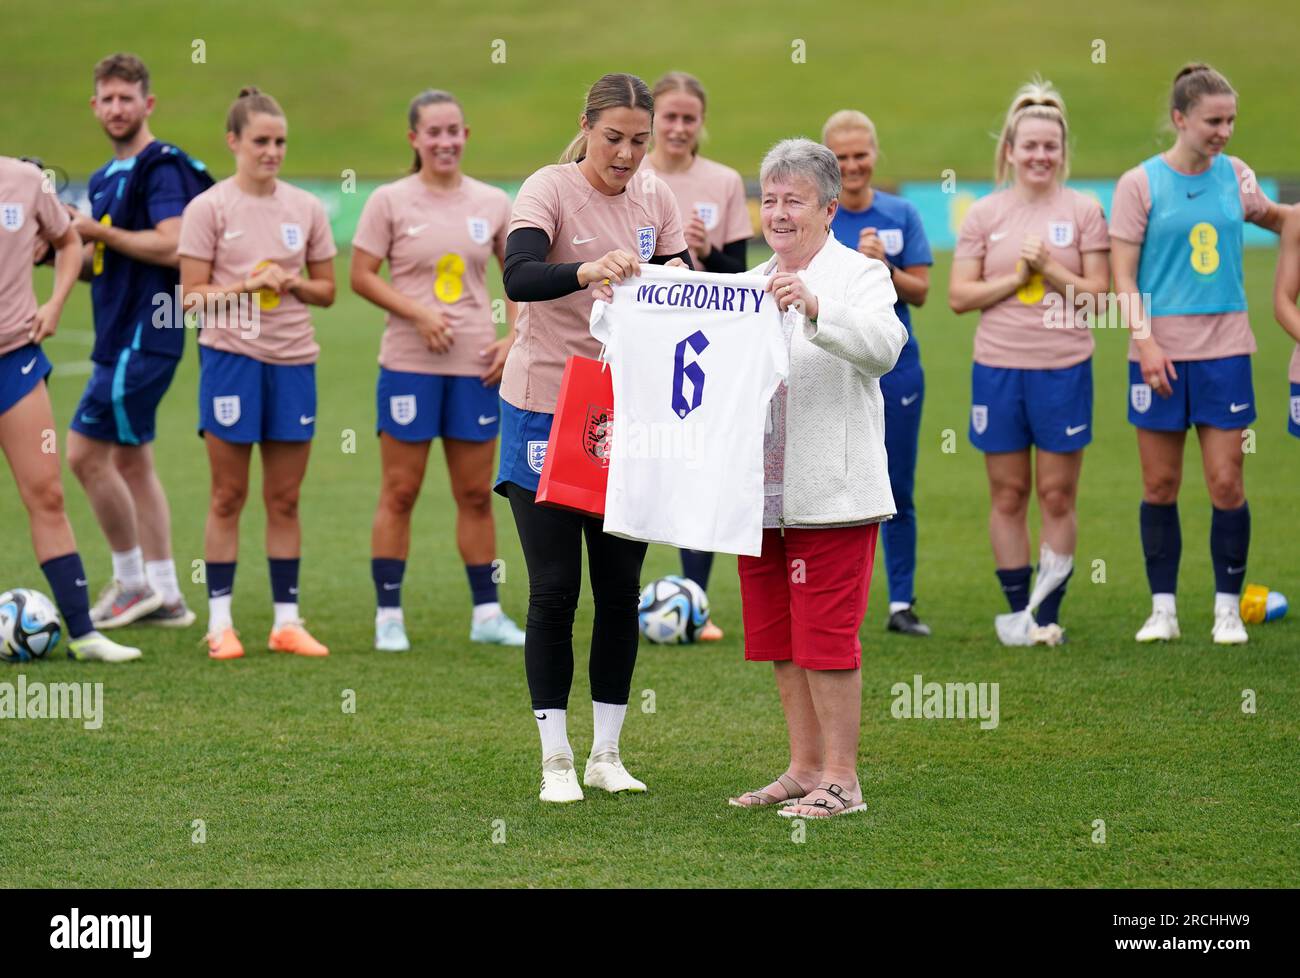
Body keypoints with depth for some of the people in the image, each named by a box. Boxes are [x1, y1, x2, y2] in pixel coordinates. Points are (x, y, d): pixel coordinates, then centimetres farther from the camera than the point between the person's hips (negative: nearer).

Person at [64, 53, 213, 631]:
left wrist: (99, 232, -16)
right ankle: (164, 596, 14)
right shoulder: (104, 179, 17)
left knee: (86, 455, -9)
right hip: (120, 337, 10)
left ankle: (131, 580, 1)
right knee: (131, 462, 10)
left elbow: (170, 246, -24)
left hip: (144, 338, -10)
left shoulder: (161, 166, -12)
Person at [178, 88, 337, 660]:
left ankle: (287, 620, 11)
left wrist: (293, 283, -7)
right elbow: (194, 292, -5)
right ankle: (220, 622, 7)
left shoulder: (306, 208, 8)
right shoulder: (209, 208, -2)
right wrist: (249, 285, -18)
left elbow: (326, 289, 13)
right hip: (231, 356, -3)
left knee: (285, 499, 6)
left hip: (293, 360, 3)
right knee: (228, 496, 1)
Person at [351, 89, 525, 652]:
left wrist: (514, 338, 2)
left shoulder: (493, 204, 6)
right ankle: (389, 616, 7)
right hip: (409, 364, -2)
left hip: (476, 366, 3)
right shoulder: (390, 202, -2)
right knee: (399, 493, 1)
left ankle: (487, 612, 14)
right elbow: (361, 276, -4)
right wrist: (419, 314, -15)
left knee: (476, 494, 7)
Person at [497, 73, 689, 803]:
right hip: (547, 410, -4)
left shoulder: (656, 197, 4)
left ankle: (607, 752, 17)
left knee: (621, 588, 7)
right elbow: (518, 277, -29)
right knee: (555, 588, -2)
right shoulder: (549, 191, -12)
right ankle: (556, 759, 6)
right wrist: (585, 271, -47)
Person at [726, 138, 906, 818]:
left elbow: (882, 348, -20)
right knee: (779, 636, 11)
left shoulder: (859, 276, -2)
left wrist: (816, 308, -36)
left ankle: (841, 779, 0)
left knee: (826, 635, -6)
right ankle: (804, 768, 20)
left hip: (830, 494, -7)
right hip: (762, 493, 7)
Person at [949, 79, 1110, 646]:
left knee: (1057, 497, 2)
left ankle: (1049, 616, 9)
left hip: (1064, 370, -1)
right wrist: (1015, 276, -11)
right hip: (998, 369, 1)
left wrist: (1049, 268, -14)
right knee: (1007, 497, 5)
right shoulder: (984, 215, 4)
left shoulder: (1083, 212, 2)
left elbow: (1099, 294, -1)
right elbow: (958, 296, 0)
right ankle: (1018, 614, 13)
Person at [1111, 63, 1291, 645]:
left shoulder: (1235, 176, 6)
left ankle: (1227, 609, 8)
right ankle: (1163, 608, 13)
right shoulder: (1140, 184, -3)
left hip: (1224, 349, 2)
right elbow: (1123, 274, -4)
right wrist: (1145, 341, -14)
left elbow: (1275, 218, 28)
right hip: (1160, 352, -2)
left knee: (1226, 483, -2)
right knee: (1160, 485, 4)